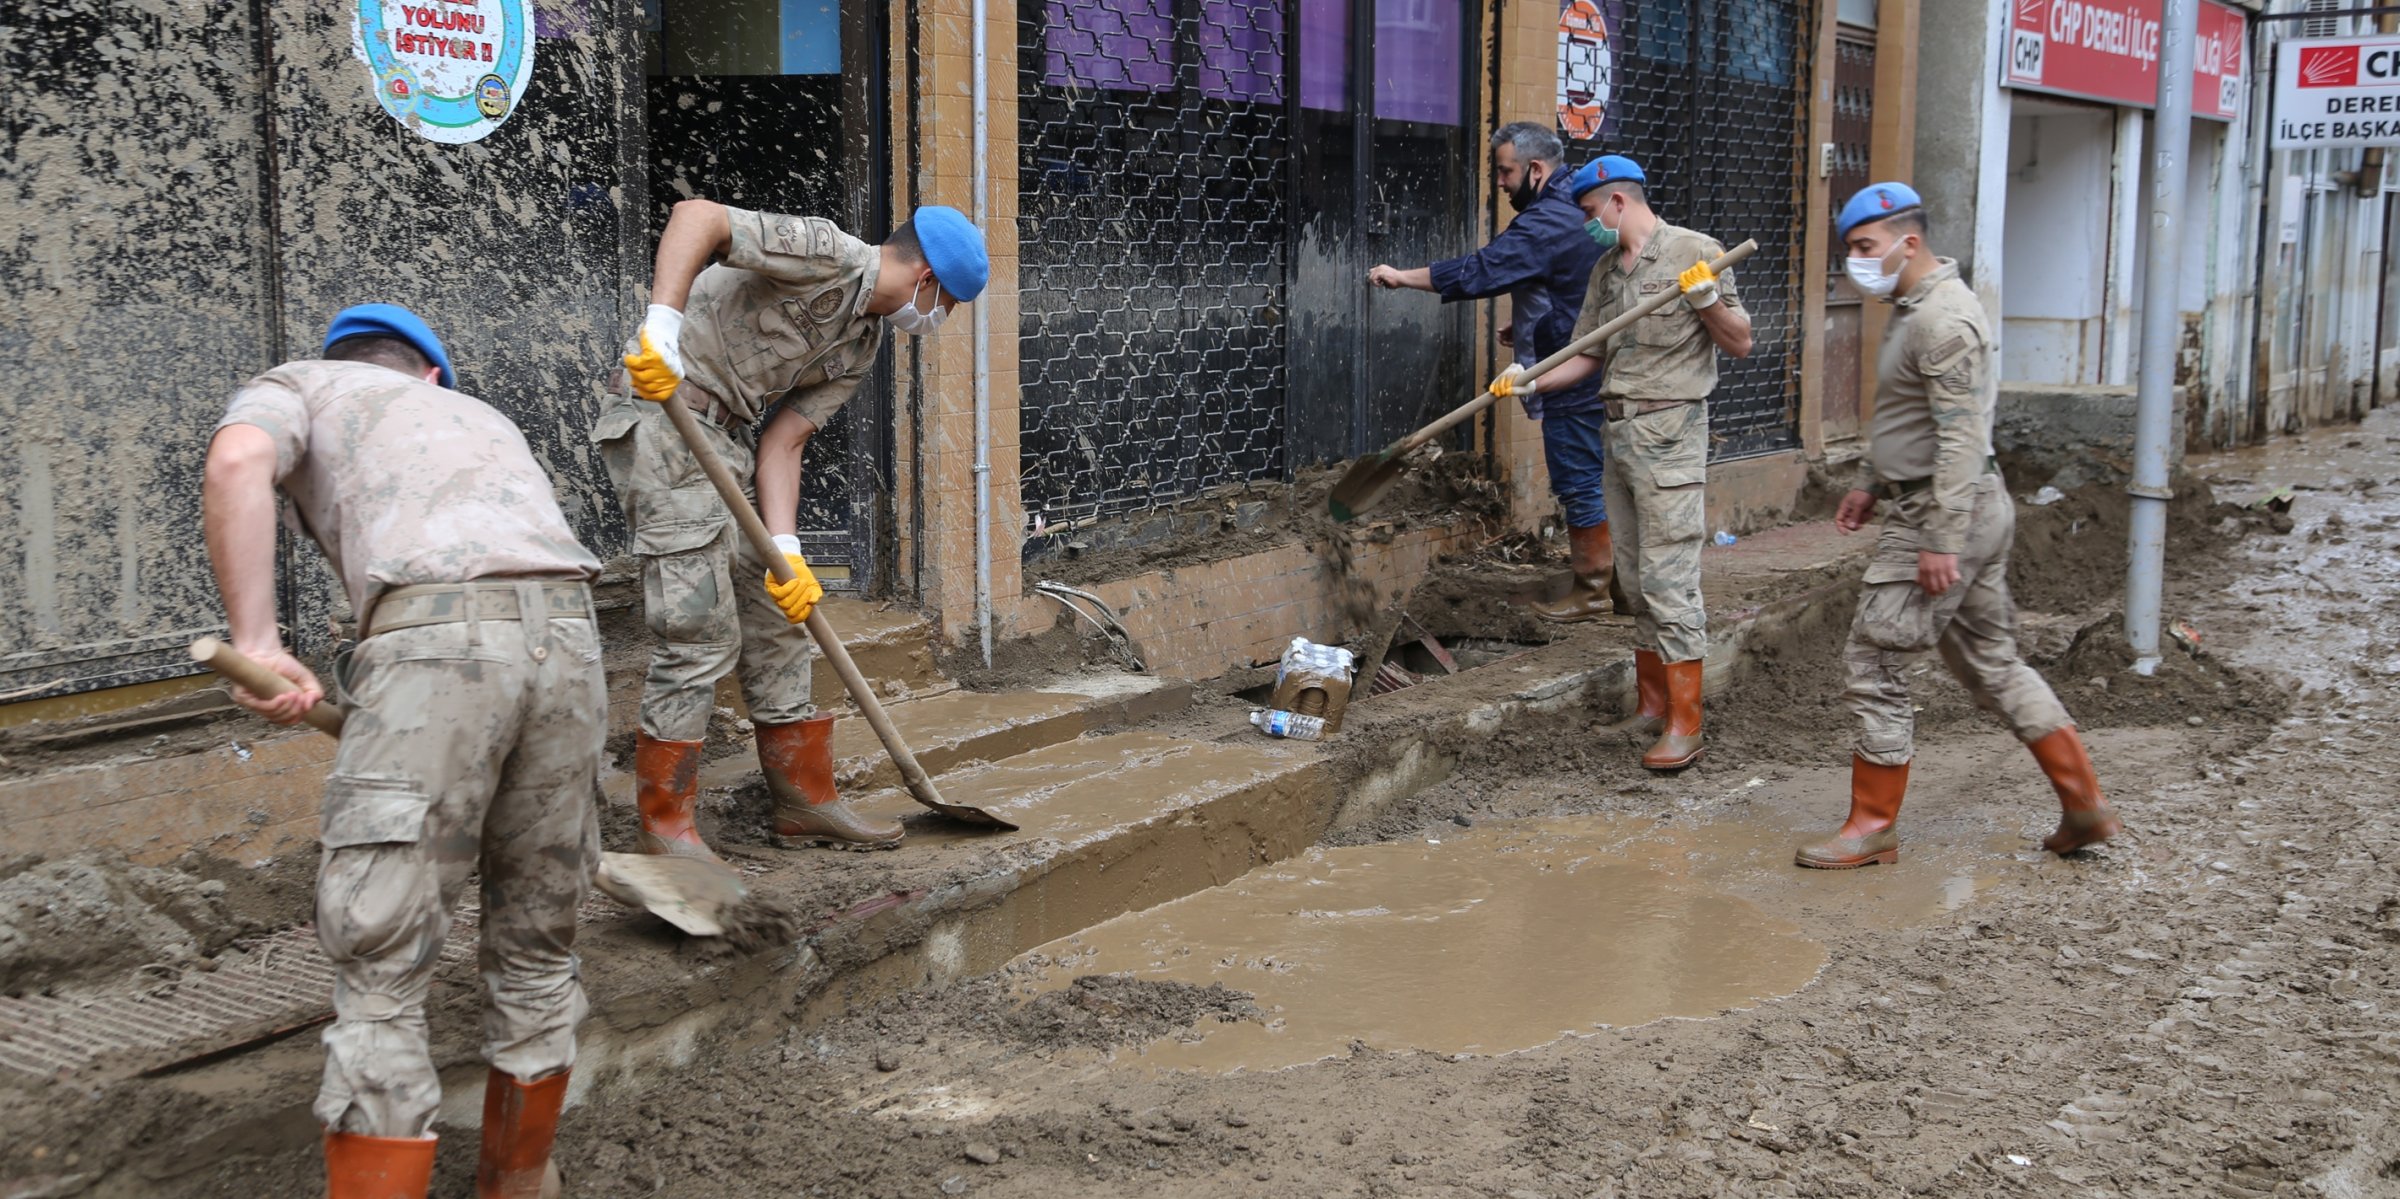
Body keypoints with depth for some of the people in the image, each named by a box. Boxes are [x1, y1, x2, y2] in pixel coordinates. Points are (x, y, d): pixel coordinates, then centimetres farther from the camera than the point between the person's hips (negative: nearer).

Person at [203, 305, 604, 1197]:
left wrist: (255, 643, -3)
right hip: (569, 632, 5)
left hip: (433, 642, -5)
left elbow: (236, 462, -2)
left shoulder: (295, 387, 24)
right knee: (536, 948, 20)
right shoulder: (480, 415, 39)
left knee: (381, 974, 1)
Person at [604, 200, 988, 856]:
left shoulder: (861, 347, 13)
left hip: (723, 438, 10)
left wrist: (785, 549, -3)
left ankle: (806, 800, 24)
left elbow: (782, 443, 9)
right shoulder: (824, 254, -13)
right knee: (701, 632, -10)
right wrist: (663, 324, -35)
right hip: (661, 415, -10)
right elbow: (698, 215, -23)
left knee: (777, 619, 13)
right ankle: (664, 825, 1)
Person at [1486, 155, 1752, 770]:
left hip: (1670, 429, -8)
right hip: (1620, 430, 8)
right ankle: (1651, 703, 20)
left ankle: (1685, 724, -7)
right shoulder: (1606, 270, 17)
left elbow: (1739, 344, -4)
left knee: (1668, 577, -10)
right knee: (1634, 577, 11)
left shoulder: (1692, 250, -5)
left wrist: (1705, 299, -21)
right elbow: (1588, 356, 16)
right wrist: (1528, 380, 2)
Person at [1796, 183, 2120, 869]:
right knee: (1991, 663, 15)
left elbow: (1961, 438, -24)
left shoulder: (1942, 319, -18)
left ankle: (1873, 826, 6)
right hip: (1978, 512, 11)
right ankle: (2085, 806, 19)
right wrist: (1870, 483, 26)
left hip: (1945, 514, -11)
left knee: (1875, 662, -3)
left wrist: (1941, 542, -26)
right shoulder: (1916, 307, 15)